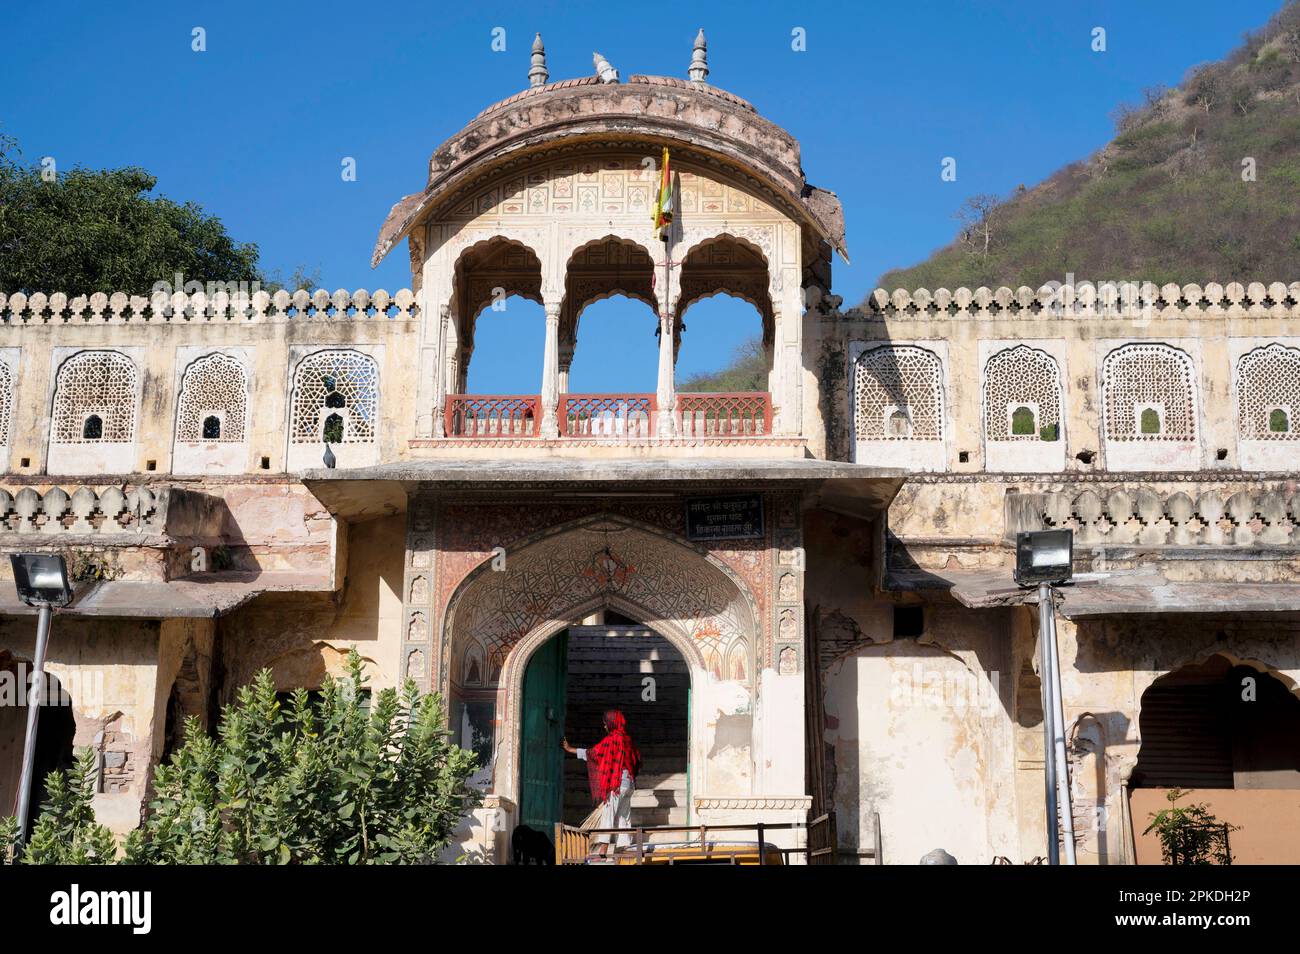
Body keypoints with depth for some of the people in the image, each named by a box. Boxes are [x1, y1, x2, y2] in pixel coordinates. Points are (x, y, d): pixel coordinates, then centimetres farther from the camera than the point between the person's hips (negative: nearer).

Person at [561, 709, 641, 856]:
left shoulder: (612, 738, -10)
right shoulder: (627, 739, 11)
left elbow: (594, 752, -11)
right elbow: (637, 759, 15)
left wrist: (570, 749, -4)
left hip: (616, 784, -8)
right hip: (628, 784, 8)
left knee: (608, 814, -11)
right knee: (624, 816, 11)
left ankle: (603, 850, -20)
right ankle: (624, 848, 11)